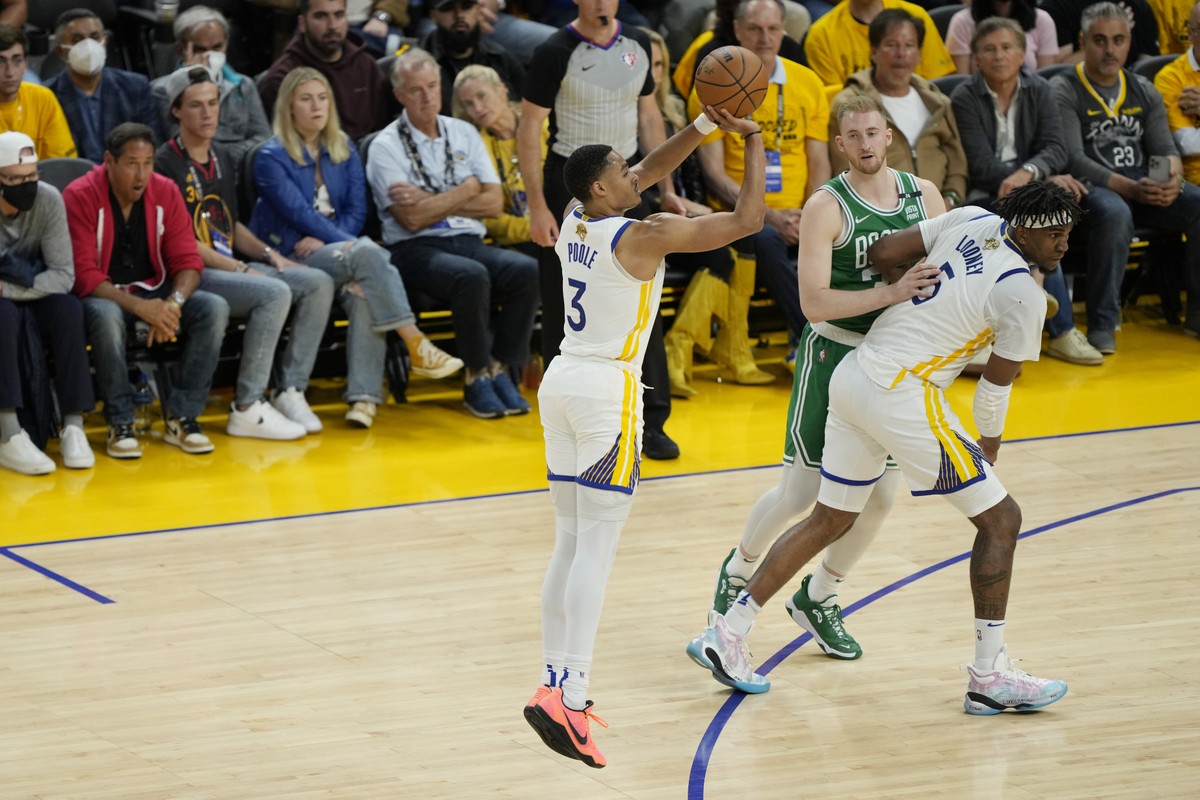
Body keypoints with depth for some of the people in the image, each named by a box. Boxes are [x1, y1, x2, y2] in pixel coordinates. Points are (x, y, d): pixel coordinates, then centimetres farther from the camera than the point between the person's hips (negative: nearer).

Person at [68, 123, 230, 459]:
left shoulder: (165, 192, -2)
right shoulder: (80, 197, -14)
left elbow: (188, 261, -2)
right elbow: (84, 275, -19)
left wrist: (173, 303, -25)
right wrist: (140, 308, -31)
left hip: (155, 293, 4)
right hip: (102, 294, -4)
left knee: (215, 309, -21)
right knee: (106, 316, -39)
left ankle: (181, 417, -14)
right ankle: (120, 424, -24)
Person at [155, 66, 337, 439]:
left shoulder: (223, 159, 19)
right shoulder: (166, 164, -9)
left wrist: (266, 253, 8)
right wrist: (240, 270, -17)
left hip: (231, 266, 9)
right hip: (192, 274, -9)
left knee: (318, 283, -7)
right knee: (275, 293, -30)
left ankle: (290, 392, -9)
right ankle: (247, 409, -27)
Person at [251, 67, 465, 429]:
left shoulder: (343, 150, 14)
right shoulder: (271, 157, -2)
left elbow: (356, 210, 7)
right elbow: (299, 212, -12)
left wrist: (323, 240, -12)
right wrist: (349, 245, -22)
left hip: (334, 252, 4)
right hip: (291, 259, -4)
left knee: (363, 289, -32)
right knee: (367, 254, -33)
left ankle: (364, 396, -40)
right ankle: (417, 346, -33)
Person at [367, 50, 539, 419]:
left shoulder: (464, 133, 15)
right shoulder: (386, 147, 0)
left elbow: (494, 204, 6)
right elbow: (412, 219, -10)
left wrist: (432, 202, -5)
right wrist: (465, 192, -2)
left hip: (470, 244, 5)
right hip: (417, 251, -5)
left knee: (527, 270, -26)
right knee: (472, 276, -36)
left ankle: (501, 370, -14)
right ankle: (478, 377, -20)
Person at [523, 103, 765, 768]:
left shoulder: (575, 221, 7)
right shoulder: (642, 235, -14)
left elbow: (649, 171, 23)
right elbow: (747, 219, -11)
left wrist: (707, 125, 16)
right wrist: (753, 143, 1)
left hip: (561, 382, 8)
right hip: (607, 390, -8)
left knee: (570, 542, 12)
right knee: (597, 546, -11)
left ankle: (555, 682, 11)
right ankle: (567, 696, -20)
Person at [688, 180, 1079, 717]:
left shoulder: (973, 220, 7)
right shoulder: (1023, 294, -12)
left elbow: (882, 253, 10)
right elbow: (995, 387, -1)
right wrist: (989, 447, 16)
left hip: (852, 376, 8)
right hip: (900, 394, -8)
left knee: (831, 520, 20)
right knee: (1000, 518, 1)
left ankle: (726, 635, 19)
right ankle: (990, 677, 3)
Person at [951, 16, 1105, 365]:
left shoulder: (1039, 91, 7)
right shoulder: (964, 99, -3)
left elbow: (1056, 149, -5)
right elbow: (981, 167, -13)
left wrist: (1027, 172, -28)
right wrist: (1046, 180, -20)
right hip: (983, 200, -3)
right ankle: (1063, 331, -33)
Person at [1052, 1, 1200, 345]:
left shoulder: (1144, 91, 17)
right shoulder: (1064, 92, -1)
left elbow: (1165, 148, 10)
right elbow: (1073, 161, -12)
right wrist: (1130, 188, -24)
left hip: (1145, 184, 5)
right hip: (1091, 187, -5)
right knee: (1115, 214, -40)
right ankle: (1102, 324, -33)